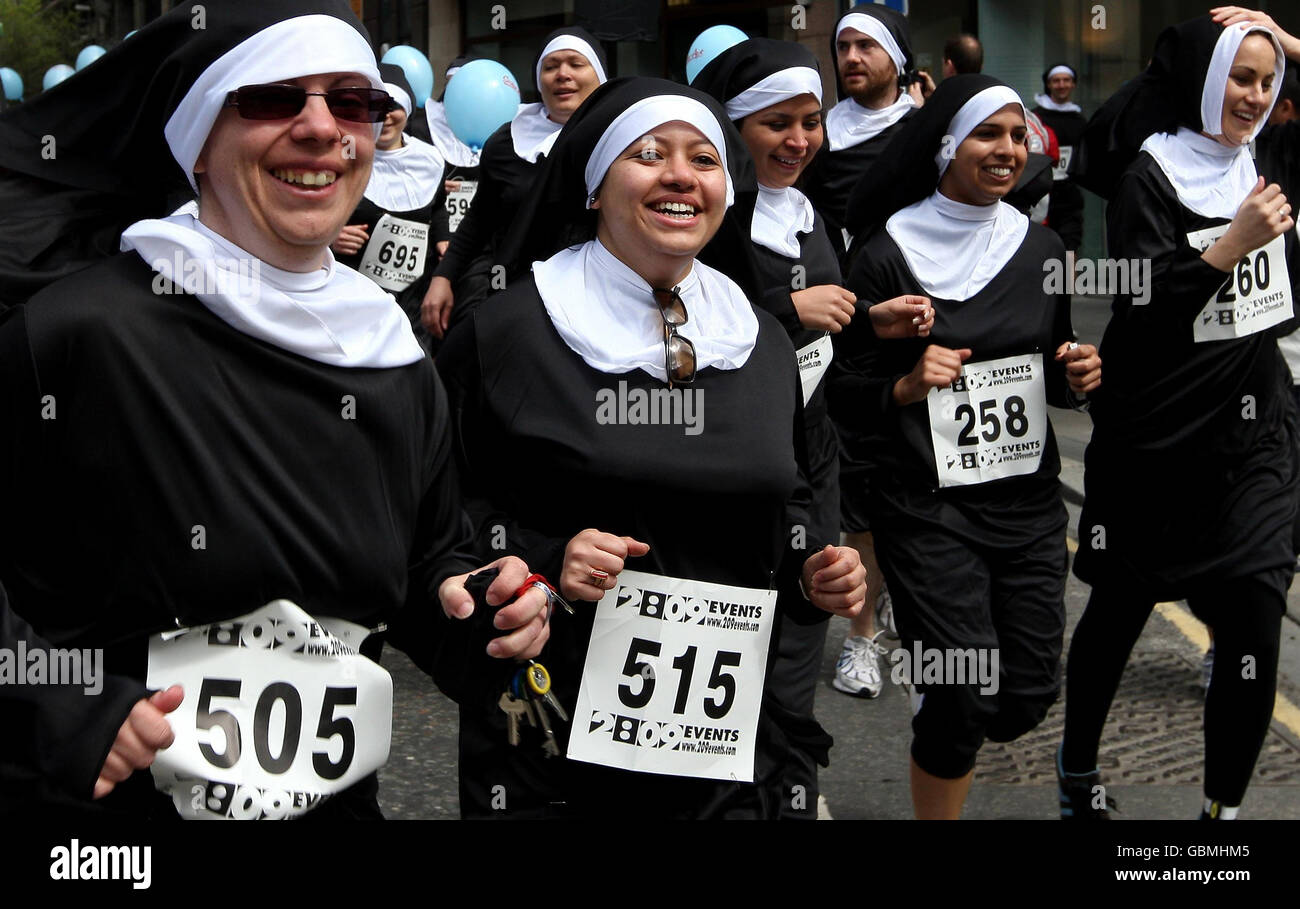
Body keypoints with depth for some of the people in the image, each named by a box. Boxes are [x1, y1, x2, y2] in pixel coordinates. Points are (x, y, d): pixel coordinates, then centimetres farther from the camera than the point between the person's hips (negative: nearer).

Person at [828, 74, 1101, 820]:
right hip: (929, 506, -5)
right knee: (966, 698, -10)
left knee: (1031, 691, 5)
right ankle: (938, 805, 20)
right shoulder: (890, 255, -7)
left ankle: (952, 746, 40)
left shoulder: (1040, 247, 7)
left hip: (1029, 498, 5)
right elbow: (845, 388, -3)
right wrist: (909, 386, -22)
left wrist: (1077, 377, -5)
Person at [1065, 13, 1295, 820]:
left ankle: (1225, 807, 8)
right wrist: (1229, 246, -27)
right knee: (1121, 608, 11)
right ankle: (1078, 771, 33)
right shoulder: (1152, 175, -9)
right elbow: (1140, 305, -15)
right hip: (1158, 440, -4)